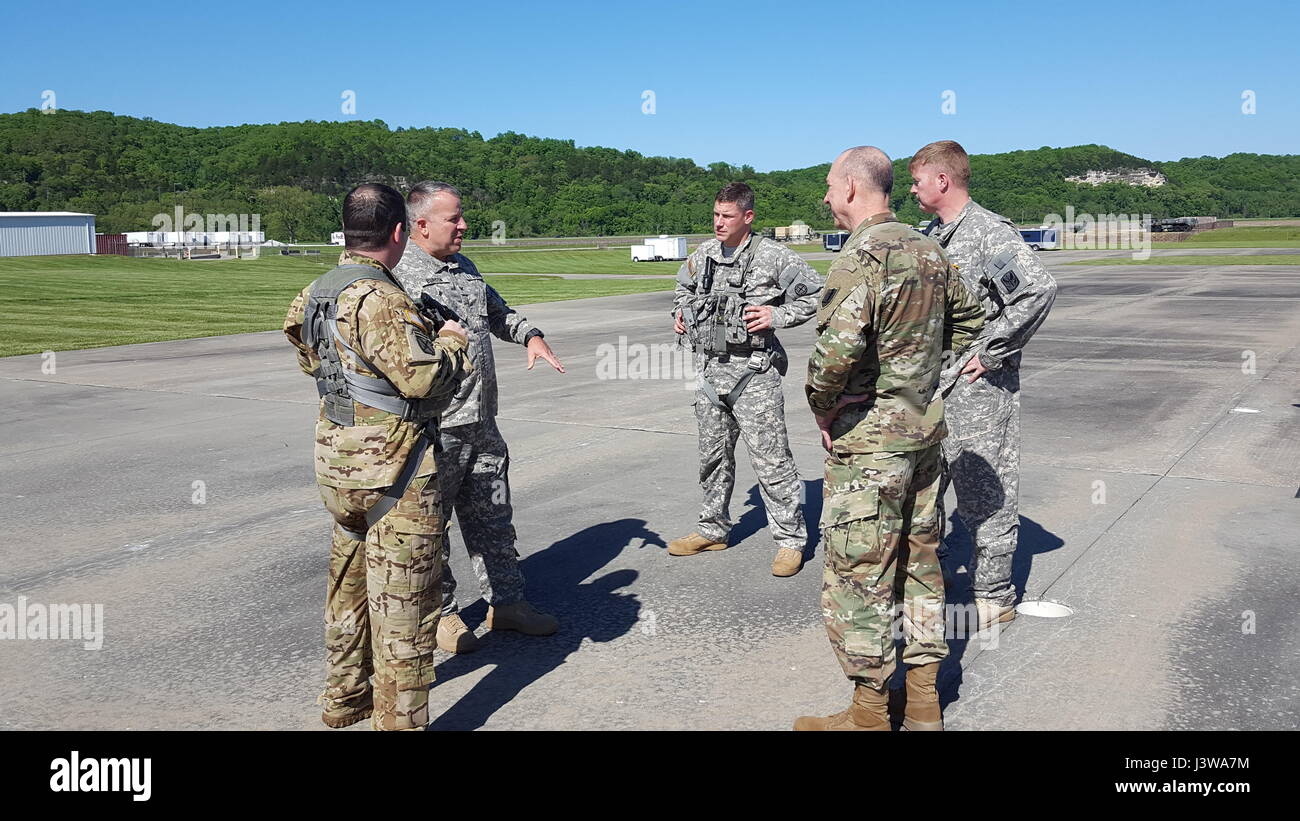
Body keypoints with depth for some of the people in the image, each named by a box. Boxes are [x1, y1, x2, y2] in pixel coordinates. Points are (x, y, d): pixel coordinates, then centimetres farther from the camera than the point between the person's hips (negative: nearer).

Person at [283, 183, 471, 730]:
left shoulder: (317, 292, 6)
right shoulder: (380, 300, -22)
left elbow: (302, 342, 20)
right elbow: (424, 377, -25)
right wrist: (451, 341, -8)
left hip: (337, 460, 9)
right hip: (393, 470, -9)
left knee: (350, 584, 23)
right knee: (402, 605, 1)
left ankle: (345, 697, 37)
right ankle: (399, 720, 10)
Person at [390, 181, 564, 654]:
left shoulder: (464, 267, 14)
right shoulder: (397, 275, -13)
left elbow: (497, 311, 28)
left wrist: (530, 335, 11)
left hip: (482, 421, 8)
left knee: (492, 517, 16)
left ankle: (506, 602, 28)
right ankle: (440, 613, 22)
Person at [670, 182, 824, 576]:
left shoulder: (772, 256, -8)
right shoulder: (703, 255, 9)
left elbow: (815, 293, -3)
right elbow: (684, 286, 30)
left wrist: (777, 316, -13)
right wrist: (681, 311, 12)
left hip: (753, 371, -6)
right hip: (709, 367, 6)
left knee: (771, 458, -4)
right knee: (713, 454, 16)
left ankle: (791, 539, 7)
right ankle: (713, 529, 30)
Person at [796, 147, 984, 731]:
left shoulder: (862, 256, -18)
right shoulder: (929, 252, 9)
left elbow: (837, 350, -30)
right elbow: (967, 320, 21)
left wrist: (823, 409, -14)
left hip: (869, 439, -9)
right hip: (926, 426, 9)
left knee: (857, 577, 3)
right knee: (919, 564, 16)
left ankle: (869, 715, 13)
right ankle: (923, 706, 27)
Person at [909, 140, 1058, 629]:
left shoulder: (990, 232, -14)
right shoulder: (932, 235, 13)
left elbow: (1039, 289, -27)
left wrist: (991, 353, -21)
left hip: (980, 386, -9)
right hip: (934, 385, 9)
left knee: (985, 492, 1)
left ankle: (994, 596, 14)